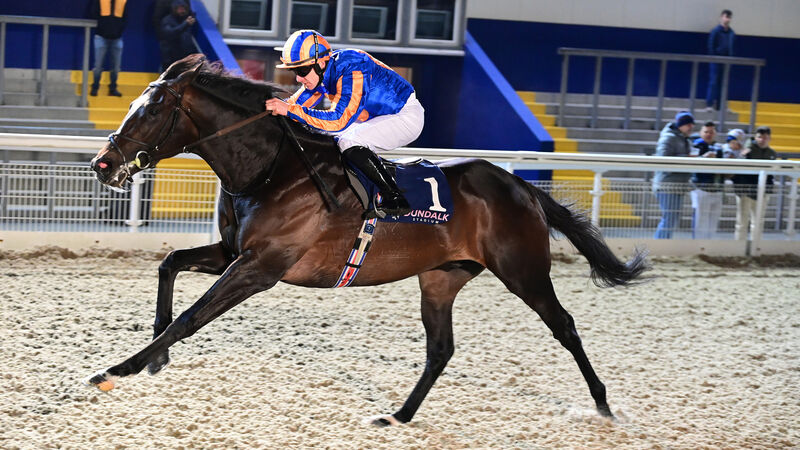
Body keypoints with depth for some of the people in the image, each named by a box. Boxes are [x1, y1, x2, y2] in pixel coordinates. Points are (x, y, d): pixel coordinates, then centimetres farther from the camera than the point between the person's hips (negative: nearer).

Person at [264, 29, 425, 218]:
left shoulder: (351, 70, -30)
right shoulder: (321, 71, -4)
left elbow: (339, 120, -37)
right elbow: (297, 102, 6)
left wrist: (289, 110, -38)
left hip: (406, 116, -10)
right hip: (379, 117, 10)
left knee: (349, 143, -27)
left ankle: (395, 200, -21)